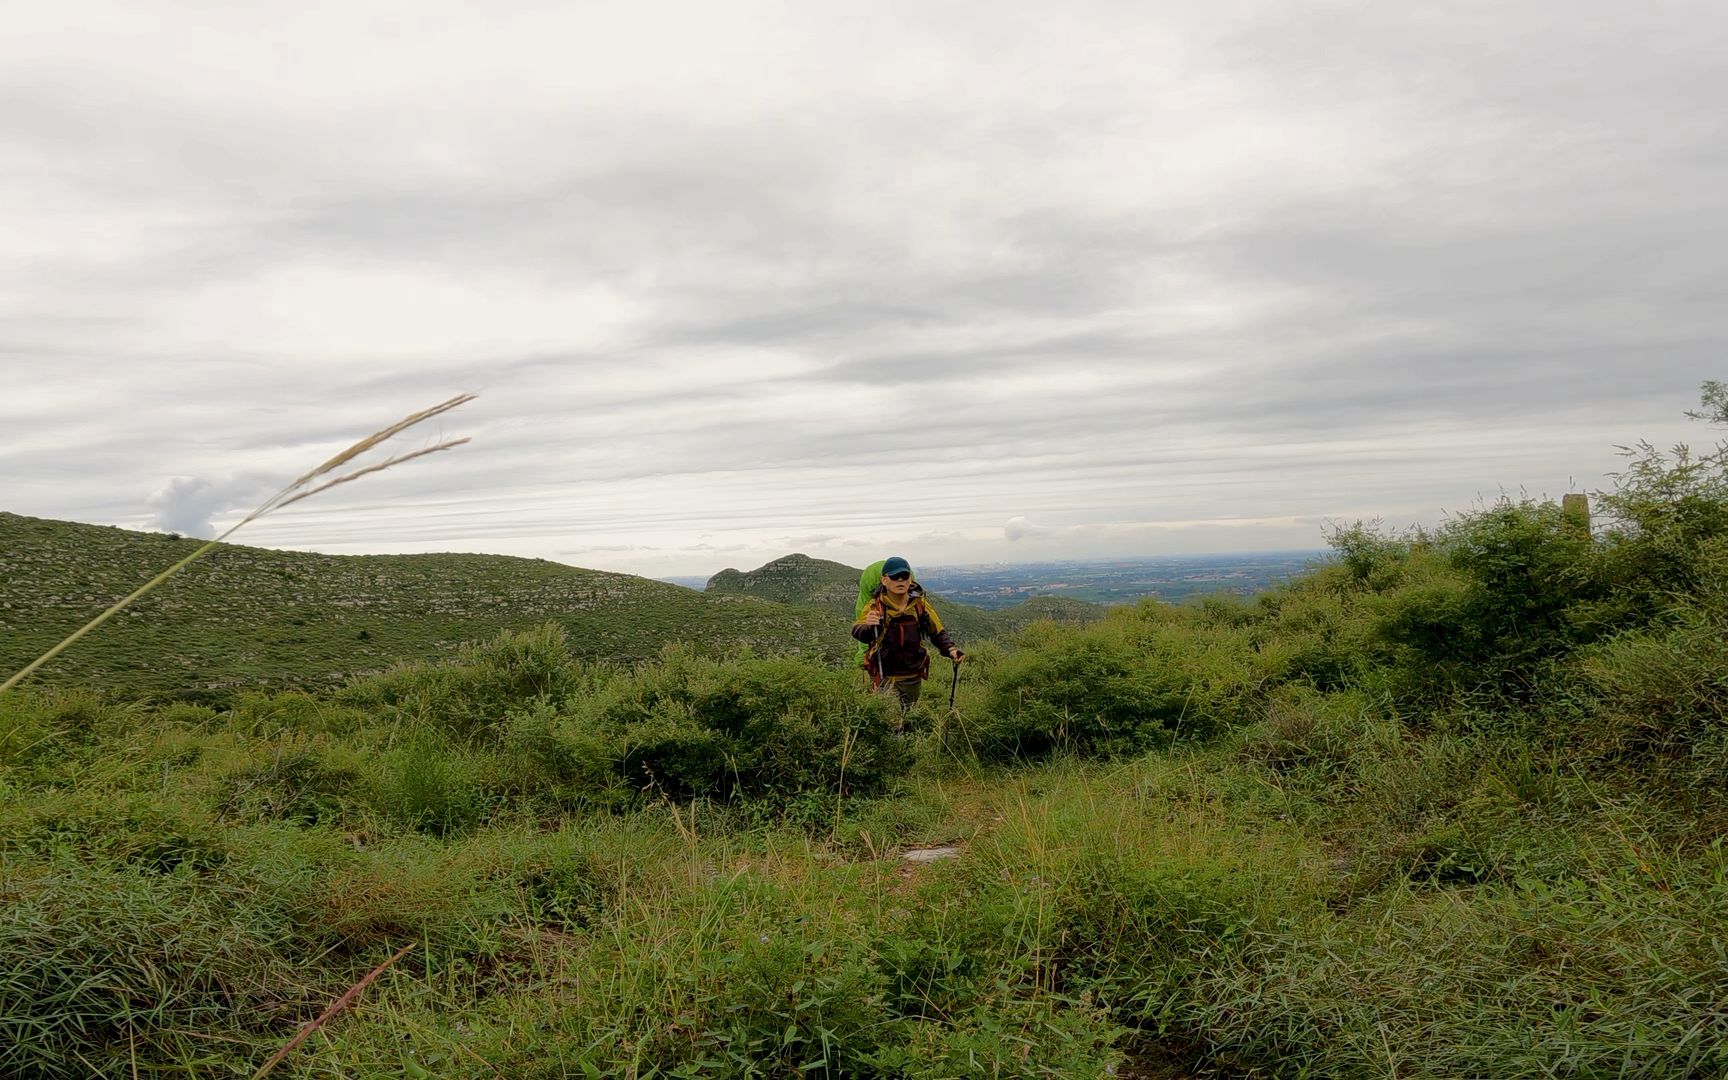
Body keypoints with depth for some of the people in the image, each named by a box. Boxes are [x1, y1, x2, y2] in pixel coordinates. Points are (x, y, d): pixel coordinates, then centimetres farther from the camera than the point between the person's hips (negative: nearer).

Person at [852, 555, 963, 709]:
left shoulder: (920, 604, -3)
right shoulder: (874, 606, -15)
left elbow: (937, 633, 7)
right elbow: (858, 633, -32)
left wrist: (951, 650, -12)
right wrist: (868, 626, -55)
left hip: (913, 678, 4)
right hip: (884, 676, -4)